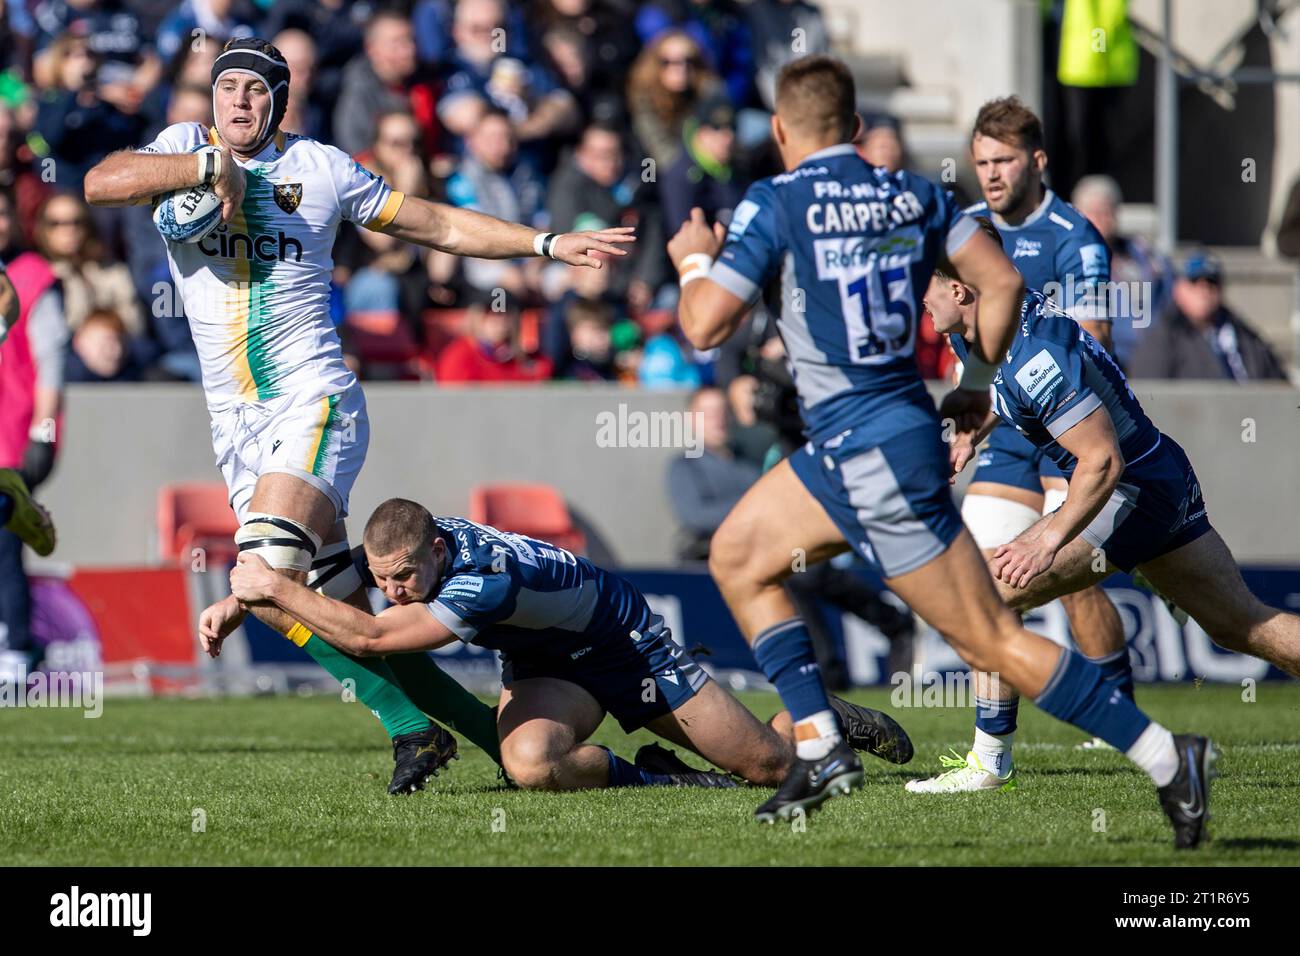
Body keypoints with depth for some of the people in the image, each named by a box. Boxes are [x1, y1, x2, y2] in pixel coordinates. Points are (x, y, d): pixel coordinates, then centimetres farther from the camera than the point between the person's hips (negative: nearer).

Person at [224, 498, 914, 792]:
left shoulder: (485, 577, -42)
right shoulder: (401, 550, -19)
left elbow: (369, 637, -46)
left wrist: (275, 588, -41)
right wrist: (234, 604, -15)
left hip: (624, 641, -6)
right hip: (543, 668, 6)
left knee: (771, 762, -1)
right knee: (530, 761, -30)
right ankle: (648, 776, -1)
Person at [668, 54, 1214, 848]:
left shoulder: (776, 204, -11)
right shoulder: (914, 197, 6)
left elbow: (705, 326, -11)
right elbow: (1004, 282, 1)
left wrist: (694, 261, 9)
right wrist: (980, 381, 15)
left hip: (870, 455, -8)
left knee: (994, 642, -5)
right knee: (738, 557, 19)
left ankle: (1168, 759, -8)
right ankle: (821, 750, 13)